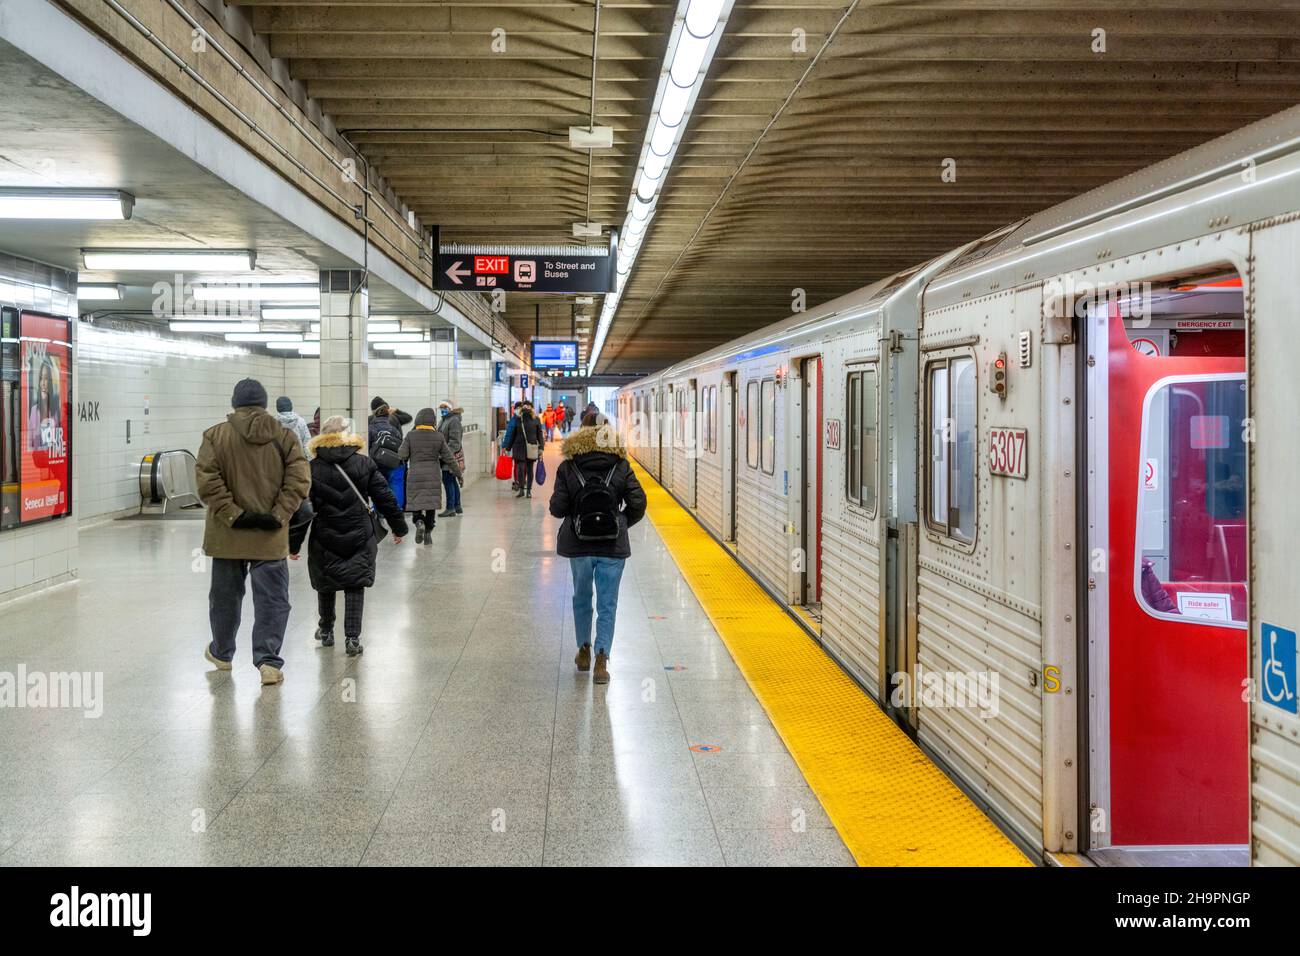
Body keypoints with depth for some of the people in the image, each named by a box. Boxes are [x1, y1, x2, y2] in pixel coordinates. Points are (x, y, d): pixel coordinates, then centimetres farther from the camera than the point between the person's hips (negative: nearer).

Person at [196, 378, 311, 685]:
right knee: (272, 599, 4)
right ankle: (268, 661, -4)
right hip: (271, 536, -1)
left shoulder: (215, 435, -3)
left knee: (225, 595, 17)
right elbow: (299, 479, -8)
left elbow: (207, 481, -12)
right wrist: (279, 515, -9)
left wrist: (232, 514, -11)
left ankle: (221, 653, 34)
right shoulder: (284, 435, 0)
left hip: (228, 534, 1)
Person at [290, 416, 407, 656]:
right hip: (360, 537, 0)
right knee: (355, 586, 4)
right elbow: (385, 499, 1)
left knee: (326, 585, 18)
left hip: (325, 539, 0)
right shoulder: (365, 465, -2)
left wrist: (293, 544, 1)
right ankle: (352, 638, -3)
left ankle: (326, 632, 33)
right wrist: (399, 527, 13)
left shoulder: (312, 469, -6)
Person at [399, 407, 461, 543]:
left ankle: (419, 521, -19)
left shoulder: (411, 436, -5)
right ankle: (428, 532, 9)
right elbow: (449, 458, 1)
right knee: (431, 503, 9)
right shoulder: (439, 437, -2)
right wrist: (458, 474, 11)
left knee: (415, 502, 9)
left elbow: (402, 455, -8)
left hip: (415, 475, -1)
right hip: (433, 476, 1)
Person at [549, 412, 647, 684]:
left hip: (578, 544, 1)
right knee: (607, 604, 5)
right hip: (613, 545, -1)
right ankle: (602, 659, -6)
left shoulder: (567, 467, -4)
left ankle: (584, 651, 31)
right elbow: (638, 503, -5)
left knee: (581, 598, 21)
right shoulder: (621, 466, -3)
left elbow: (557, 508, -7)